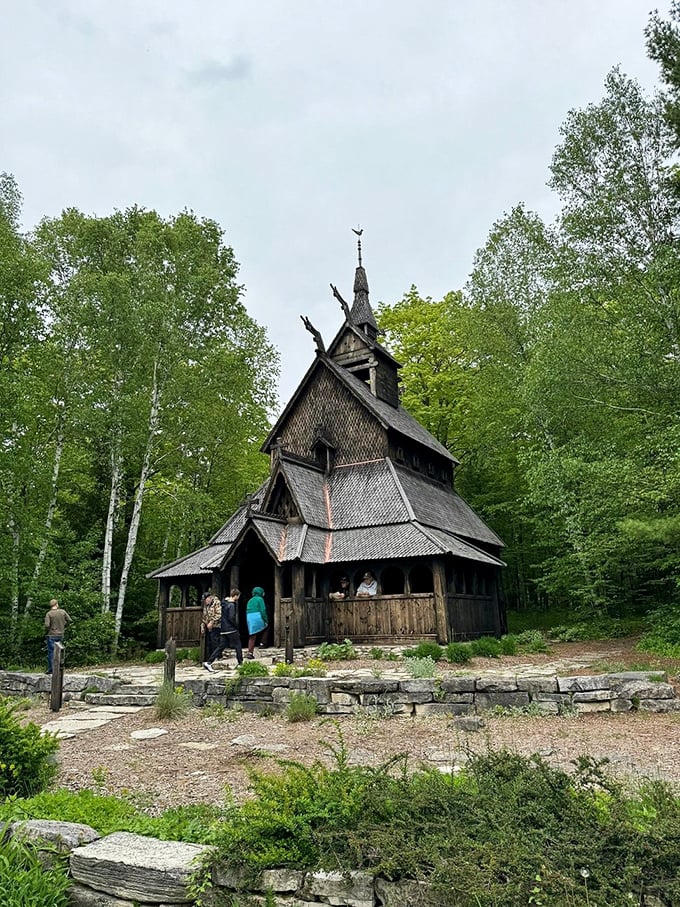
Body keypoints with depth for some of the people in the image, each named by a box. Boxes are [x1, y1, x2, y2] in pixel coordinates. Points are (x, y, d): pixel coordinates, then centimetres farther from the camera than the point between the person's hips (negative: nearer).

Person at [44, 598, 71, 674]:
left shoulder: (49, 613, -10)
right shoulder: (62, 612, 0)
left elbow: (47, 625, -18)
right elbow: (69, 620, 3)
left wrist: (46, 631, 1)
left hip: (52, 635, -3)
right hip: (60, 635, 4)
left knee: (51, 652, 1)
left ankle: (50, 669, 2)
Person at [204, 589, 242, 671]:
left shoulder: (224, 602, 10)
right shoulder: (231, 605, -15)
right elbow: (231, 618, -20)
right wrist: (236, 626, -7)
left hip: (223, 630, 8)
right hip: (231, 630, -8)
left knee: (220, 646, 8)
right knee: (238, 646, 5)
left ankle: (208, 662, 1)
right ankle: (241, 663, 10)